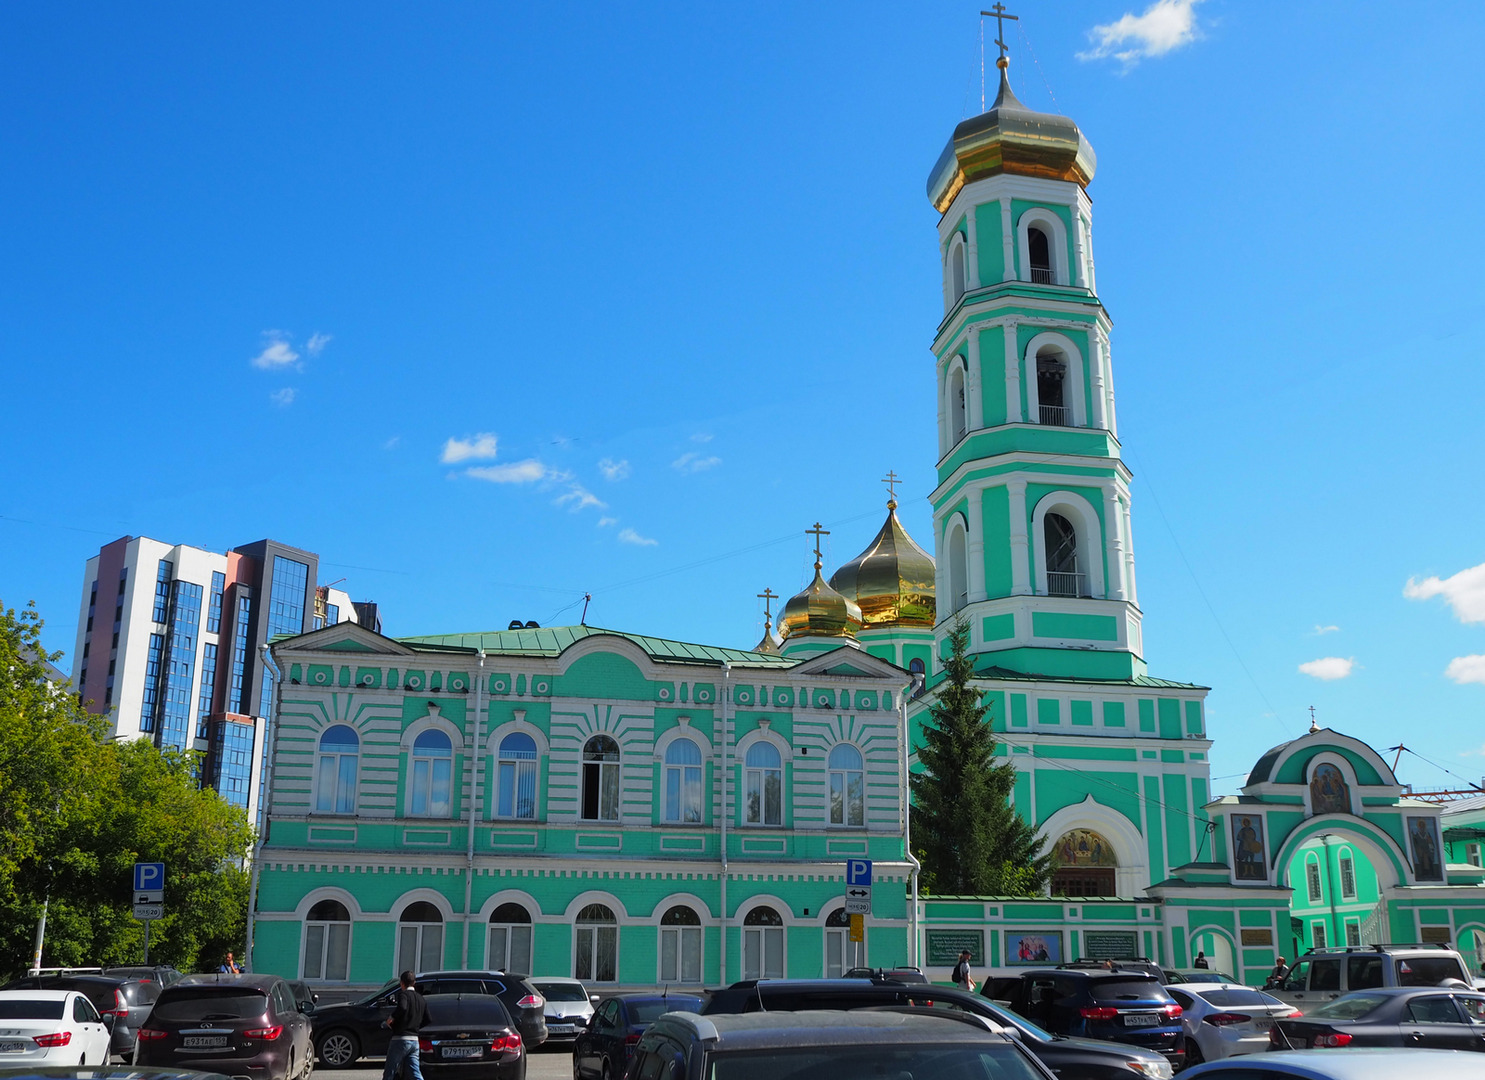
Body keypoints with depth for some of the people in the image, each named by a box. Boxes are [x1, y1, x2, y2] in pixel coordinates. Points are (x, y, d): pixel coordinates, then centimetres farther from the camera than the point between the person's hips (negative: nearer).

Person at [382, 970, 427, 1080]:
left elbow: (402, 1008, -28)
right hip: (415, 1040, 6)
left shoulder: (403, 994, -7)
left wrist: (391, 1019, -12)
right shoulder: (421, 998, 13)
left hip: (401, 1039, -6)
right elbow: (427, 1019, 15)